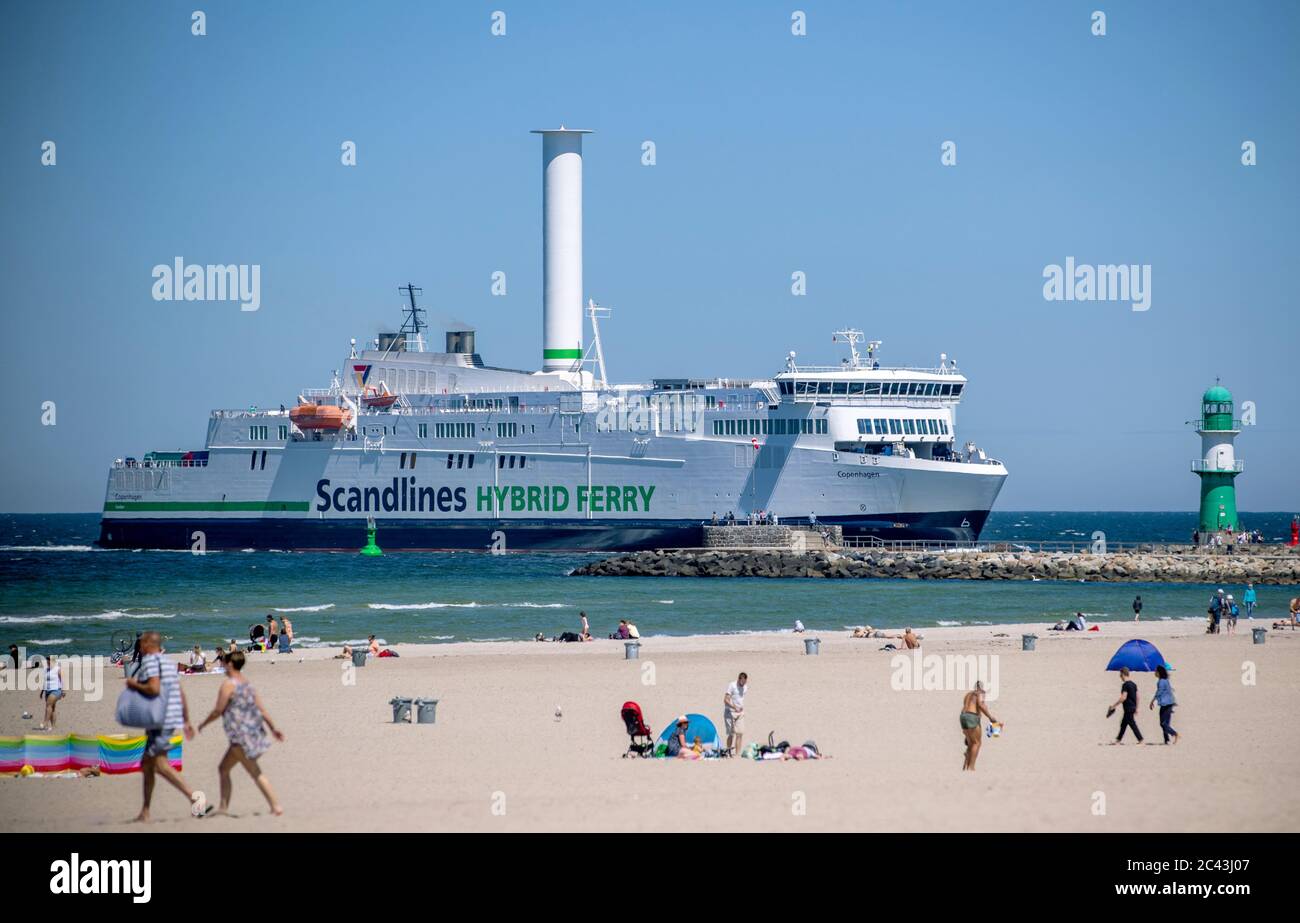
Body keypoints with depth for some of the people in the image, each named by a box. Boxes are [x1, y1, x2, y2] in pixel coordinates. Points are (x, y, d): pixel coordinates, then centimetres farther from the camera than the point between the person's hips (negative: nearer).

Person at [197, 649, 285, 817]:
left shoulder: (228, 685, -10)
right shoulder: (247, 685, 14)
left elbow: (218, 711, -10)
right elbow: (262, 709, 11)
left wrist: (204, 724, 5)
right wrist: (273, 728, 11)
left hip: (241, 735, -9)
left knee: (255, 772, -9)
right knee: (223, 769, 18)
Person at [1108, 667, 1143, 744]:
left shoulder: (1125, 685, -15)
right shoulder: (1133, 684, 12)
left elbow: (1123, 698, -22)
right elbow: (1137, 697, 15)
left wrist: (1114, 706, -16)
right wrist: (1136, 708, 22)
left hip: (1128, 708, -9)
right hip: (1133, 707, 9)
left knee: (1132, 724, -7)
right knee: (1123, 723, 18)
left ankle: (1140, 740, -9)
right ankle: (1119, 740, 25)